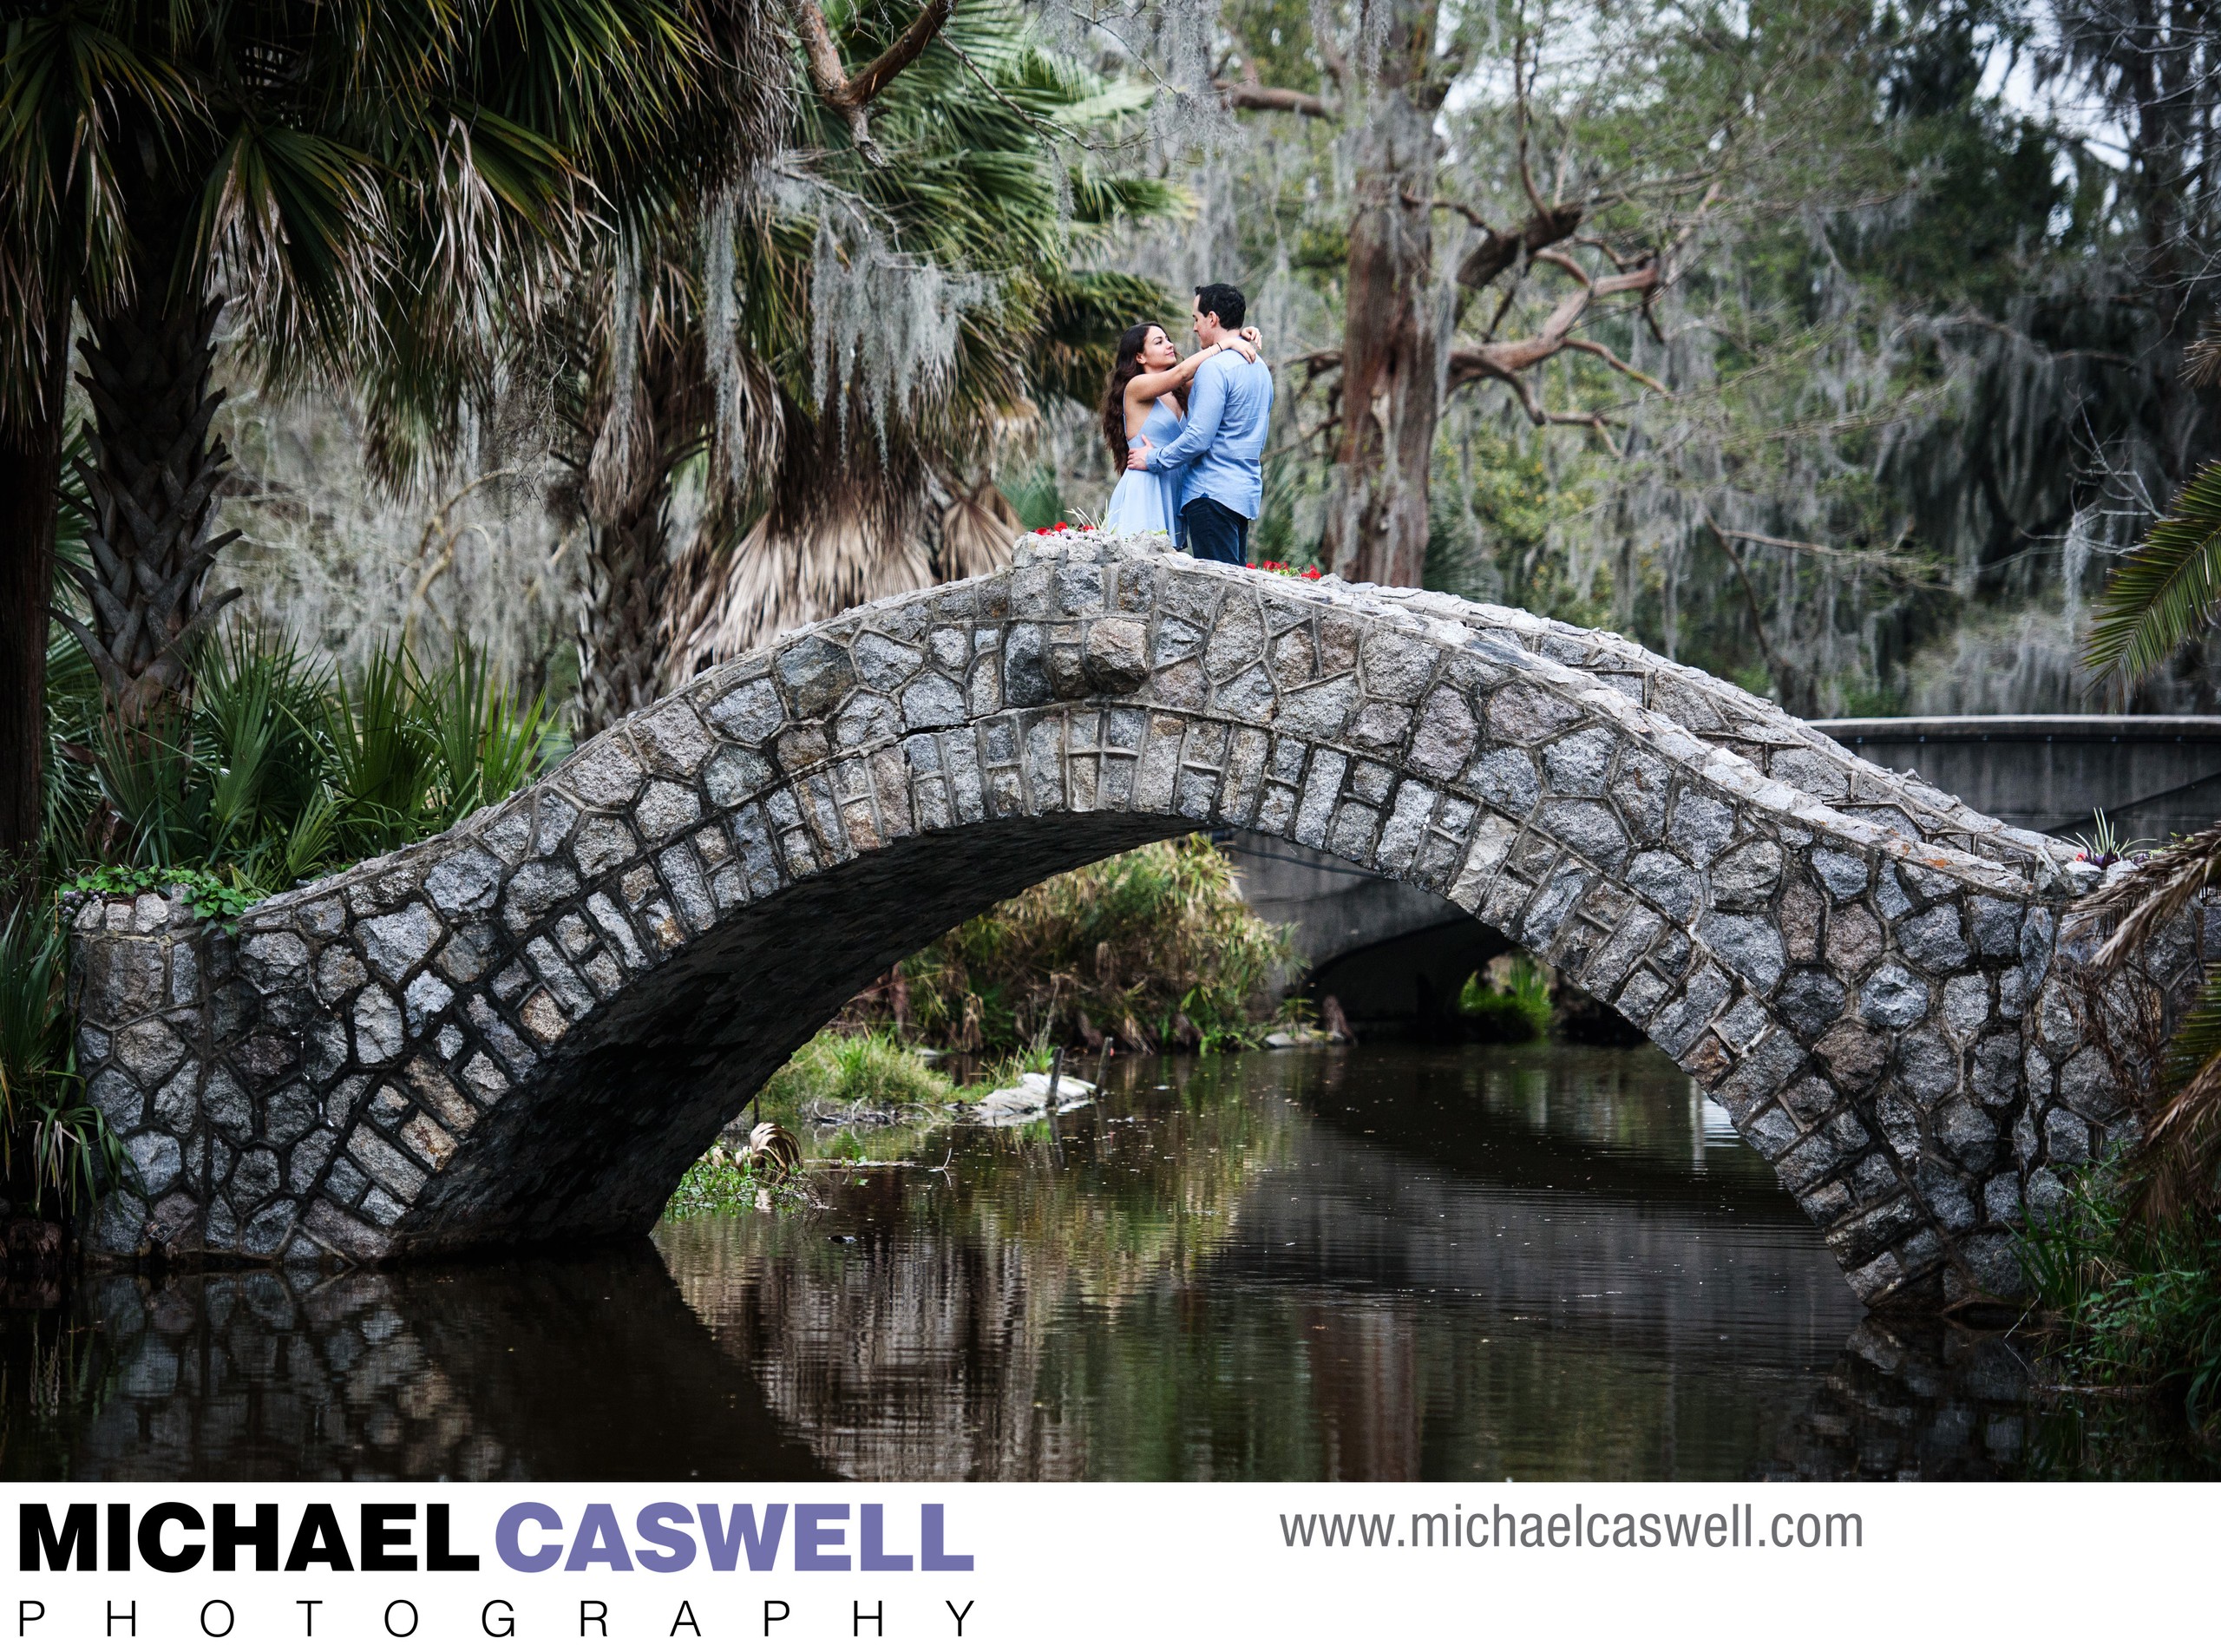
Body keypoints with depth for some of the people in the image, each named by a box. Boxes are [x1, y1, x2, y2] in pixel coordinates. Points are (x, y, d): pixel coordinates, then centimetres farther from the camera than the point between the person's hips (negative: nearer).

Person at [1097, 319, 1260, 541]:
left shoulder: (1176, 393, 16)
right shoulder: (1136, 386, -5)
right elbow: (1181, 372, -18)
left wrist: (1244, 341, -2)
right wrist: (1226, 343, -14)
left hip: (1171, 494, 7)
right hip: (1143, 489, -7)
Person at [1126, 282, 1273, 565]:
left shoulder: (1215, 367, -12)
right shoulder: (1260, 369, 17)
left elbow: (1198, 438, -17)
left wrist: (1153, 459, -4)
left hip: (1212, 494, -9)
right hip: (1247, 492, 9)